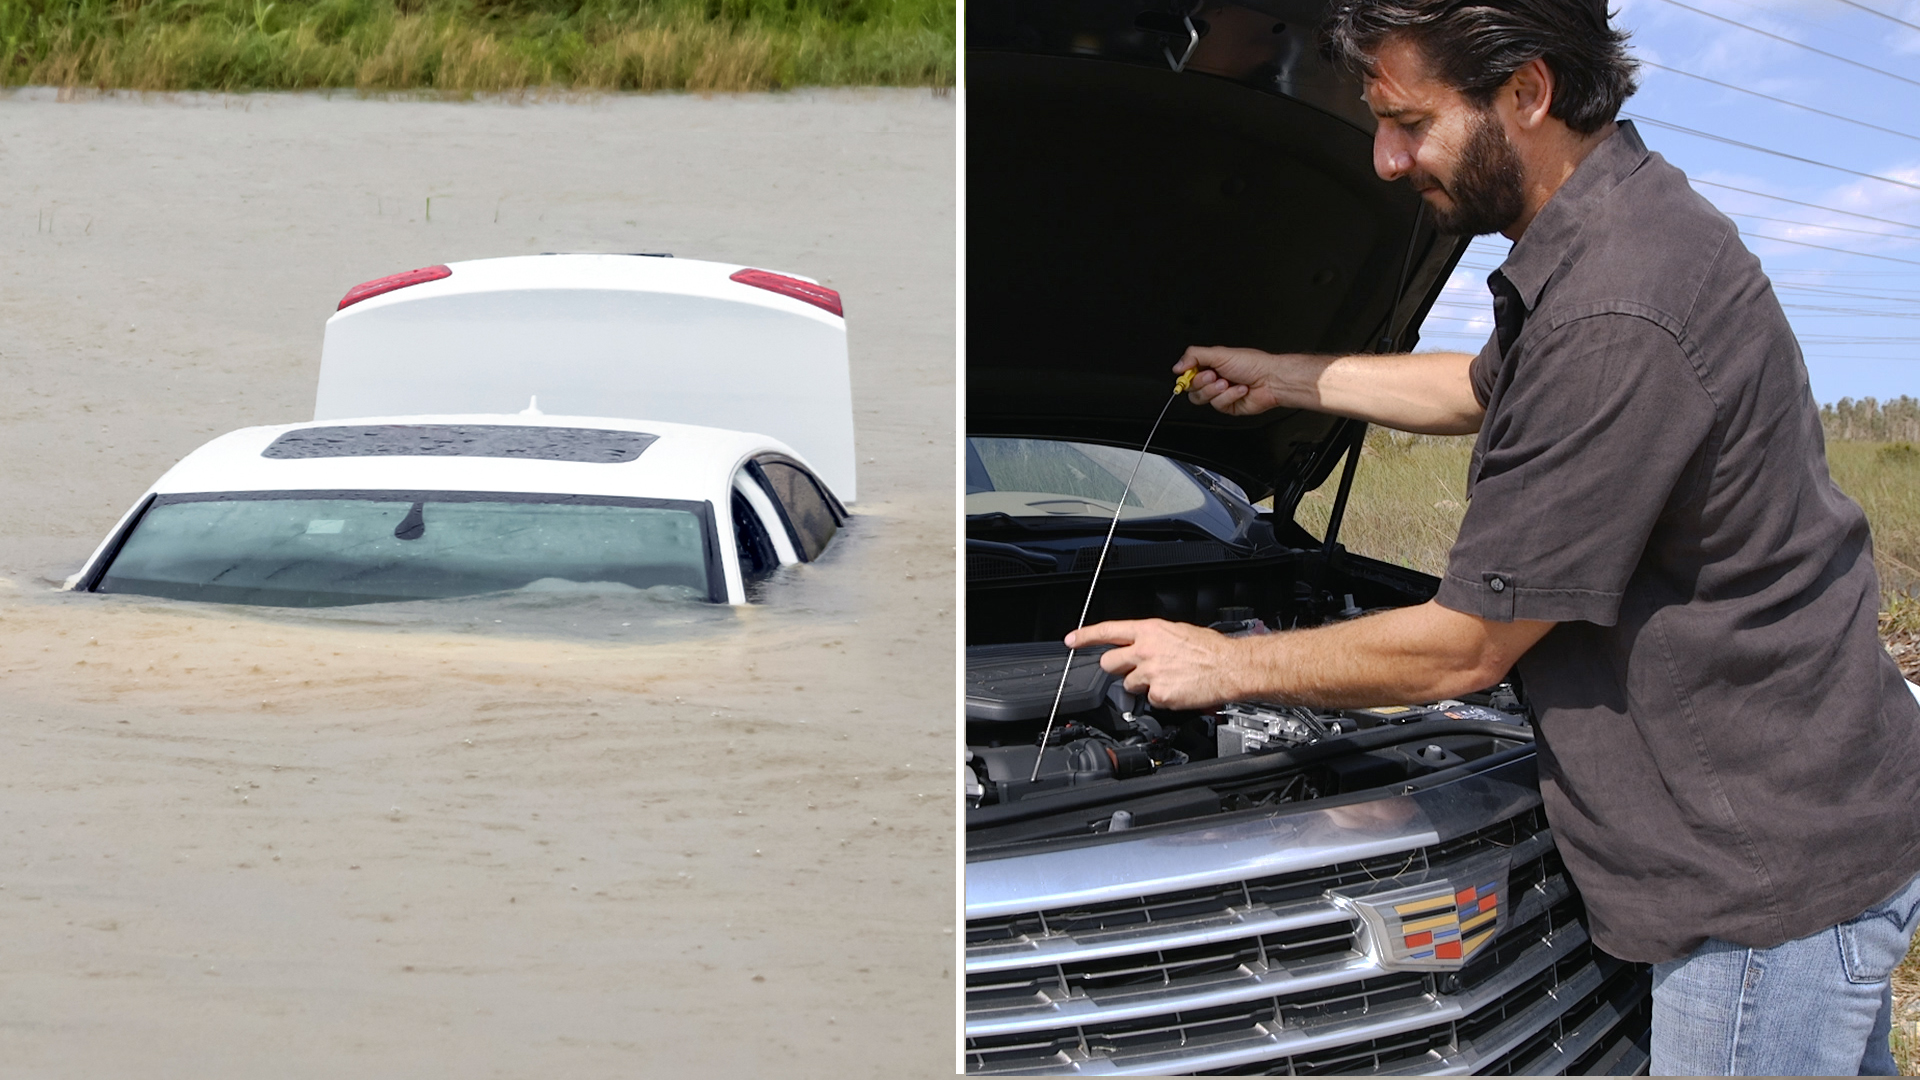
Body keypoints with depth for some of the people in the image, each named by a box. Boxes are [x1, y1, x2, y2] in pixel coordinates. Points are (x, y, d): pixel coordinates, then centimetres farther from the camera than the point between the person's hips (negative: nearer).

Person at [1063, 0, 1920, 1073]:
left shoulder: (1617, 320, -28)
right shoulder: (1619, 223, 6)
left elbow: (1465, 647, -20)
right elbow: (1485, 389, 28)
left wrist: (1229, 664, -7)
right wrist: (1288, 378, 31)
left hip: (1773, 871, -10)